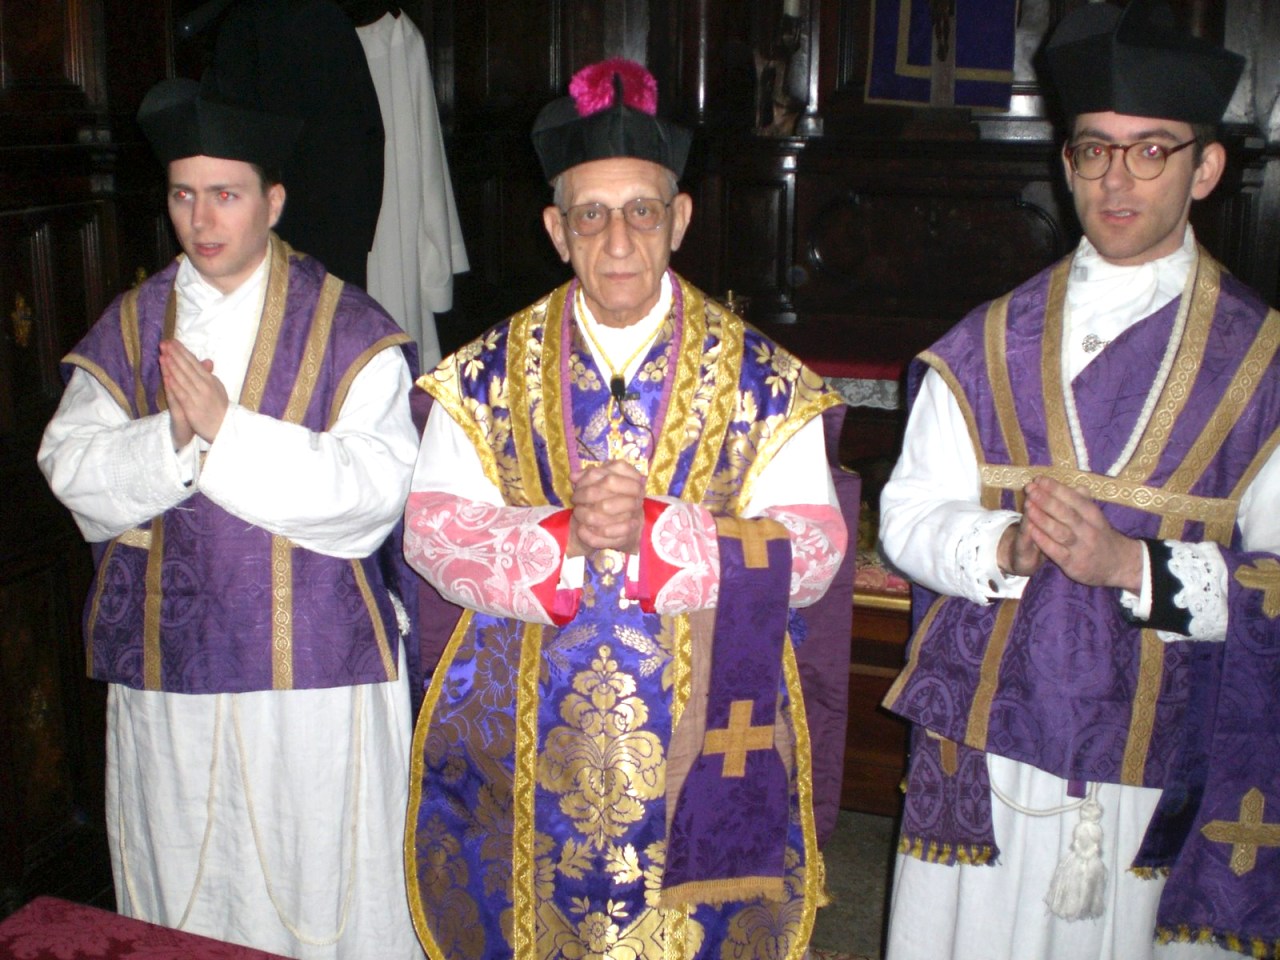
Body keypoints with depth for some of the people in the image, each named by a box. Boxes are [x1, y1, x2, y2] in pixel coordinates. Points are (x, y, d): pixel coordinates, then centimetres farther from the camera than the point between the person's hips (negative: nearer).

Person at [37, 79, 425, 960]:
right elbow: (74, 471, -2)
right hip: (166, 666, 4)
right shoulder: (129, 327, 7)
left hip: (316, 667, -3)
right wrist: (174, 437, -22)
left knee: (320, 888, 8)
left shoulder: (347, 327, -4)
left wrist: (227, 429, -21)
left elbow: (375, 487, -15)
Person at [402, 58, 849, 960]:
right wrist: (563, 538, -22)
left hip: (700, 747, -1)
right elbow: (433, 530, -4)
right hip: (525, 749, 2)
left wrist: (654, 530, -24)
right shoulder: (491, 375, 2)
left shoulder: (759, 379, -3)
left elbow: (812, 550, -9)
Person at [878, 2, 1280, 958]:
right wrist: (1008, 547, -18)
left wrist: (1132, 565, -21)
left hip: (1163, 782, -1)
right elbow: (909, 520, 2)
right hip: (984, 761, 1)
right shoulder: (987, 348, 4)